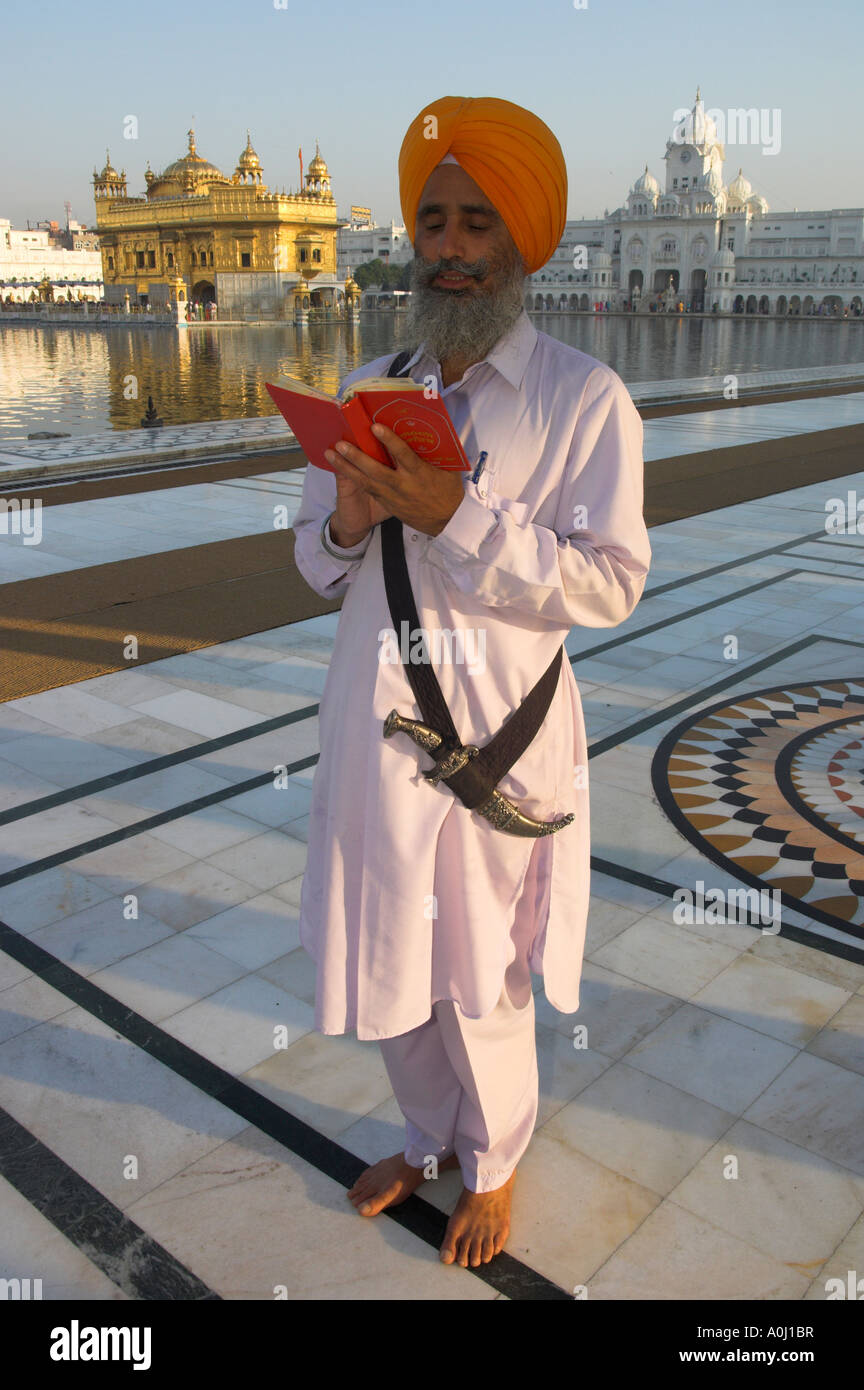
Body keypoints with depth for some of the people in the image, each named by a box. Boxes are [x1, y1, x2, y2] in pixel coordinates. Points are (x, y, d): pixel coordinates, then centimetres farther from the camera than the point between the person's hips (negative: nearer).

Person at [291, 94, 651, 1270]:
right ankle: (429, 1138, 46)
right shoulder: (370, 390, 7)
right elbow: (316, 563, 10)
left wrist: (454, 516, -25)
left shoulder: (585, 399, -8)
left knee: (485, 980, 11)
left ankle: (494, 1165, 41)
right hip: (374, 726, 5)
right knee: (385, 962, 18)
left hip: (498, 739, -4)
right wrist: (346, 524, -13)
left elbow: (610, 582, -17)